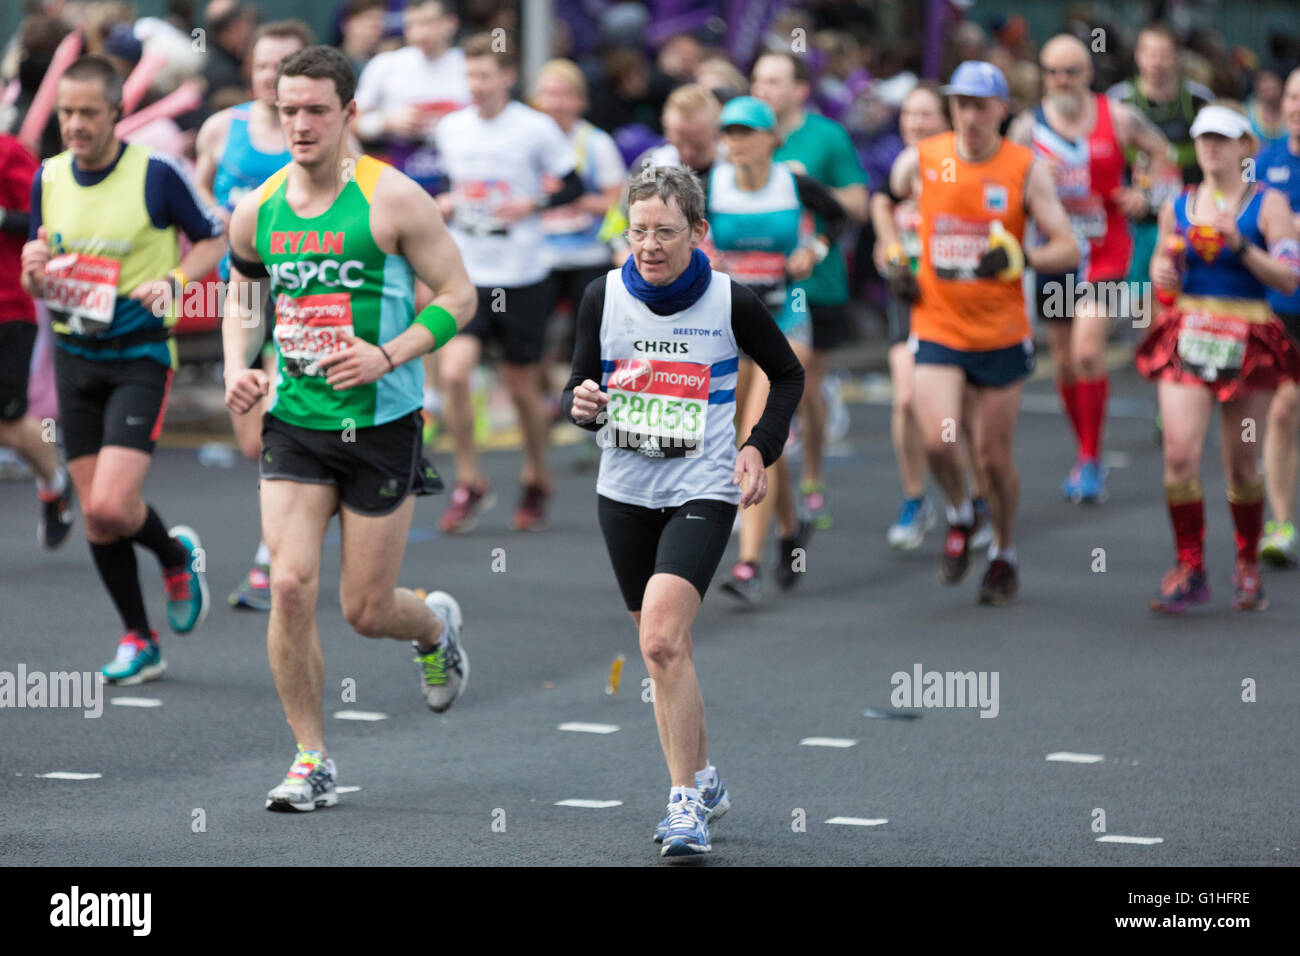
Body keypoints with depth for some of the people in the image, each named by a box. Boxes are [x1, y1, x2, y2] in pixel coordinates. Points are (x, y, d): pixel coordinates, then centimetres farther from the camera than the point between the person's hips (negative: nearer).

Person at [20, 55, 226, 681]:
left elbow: (213, 240, 1)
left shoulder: (156, 173, -11)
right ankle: (139, 642, 19)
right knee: (94, 517, 4)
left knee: (111, 505, -17)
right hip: (74, 354, 5)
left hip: (140, 354, -5)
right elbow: (39, 290, 13)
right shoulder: (48, 178, 5)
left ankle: (177, 555, 16)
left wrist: (173, 281, -17)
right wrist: (34, 272, -11)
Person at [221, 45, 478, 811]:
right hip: (294, 424, 3)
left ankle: (436, 626, 40)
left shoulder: (393, 200, -10)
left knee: (366, 610, 2)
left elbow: (459, 296, -6)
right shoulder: (257, 211, 3)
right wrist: (237, 368, 2)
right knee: (290, 586, -12)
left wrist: (387, 356, -19)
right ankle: (312, 761, 1)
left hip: (382, 425, -3)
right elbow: (242, 296, 20)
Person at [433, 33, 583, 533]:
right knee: (453, 373, -15)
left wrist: (533, 203, -16)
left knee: (523, 387, 8)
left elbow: (573, 186, 1)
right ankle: (469, 482, 0)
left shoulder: (537, 129, -6)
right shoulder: (450, 129, 4)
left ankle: (536, 480, 31)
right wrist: (444, 202, -1)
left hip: (521, 279, -2)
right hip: (465, 275, 2)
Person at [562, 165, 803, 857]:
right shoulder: (604, 297, -3)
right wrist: (582, 404, -17)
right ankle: (702, 780, 33)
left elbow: (788, 375, 8)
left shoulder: (731, 302, -8)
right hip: (625, 492, 4)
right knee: (665, 648, 14)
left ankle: (685, 802, -15)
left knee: (661, 638, -21)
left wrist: (760, 449, -3)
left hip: (702, 493, -4)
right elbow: (578, 390, 6)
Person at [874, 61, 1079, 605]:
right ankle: (959, 516, 14)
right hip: (936, 329, 0)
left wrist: (1021, 260, -24)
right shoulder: (920, 161, -2)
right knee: (938, 442, -18)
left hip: (1001, 335, 0)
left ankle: (1004, 555, 29)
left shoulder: (1025, 170, -6)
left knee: (994, 455, 6)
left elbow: (1068, 249, -5)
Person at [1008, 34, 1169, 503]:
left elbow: (1158, 149, 15)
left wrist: (1144, 194, 0)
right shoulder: (1028, 126, 0)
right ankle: (1087, 456, 27)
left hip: (1105, 252, -3)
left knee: (1087, 353, -18)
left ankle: (1090, 461, -10)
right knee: (1064, 362, 9)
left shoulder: (1118, 118, -2)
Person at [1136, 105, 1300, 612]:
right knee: (1179, 453, -13)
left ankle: (1248, 566, 25)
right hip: (1186, 335, 2)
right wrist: (1161, 272, -1)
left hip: (1248, 340, -2)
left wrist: (1240, 245, -19)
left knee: (1240, 464, 5)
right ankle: (1189, 570, -5)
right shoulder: (1177, 207, 9)